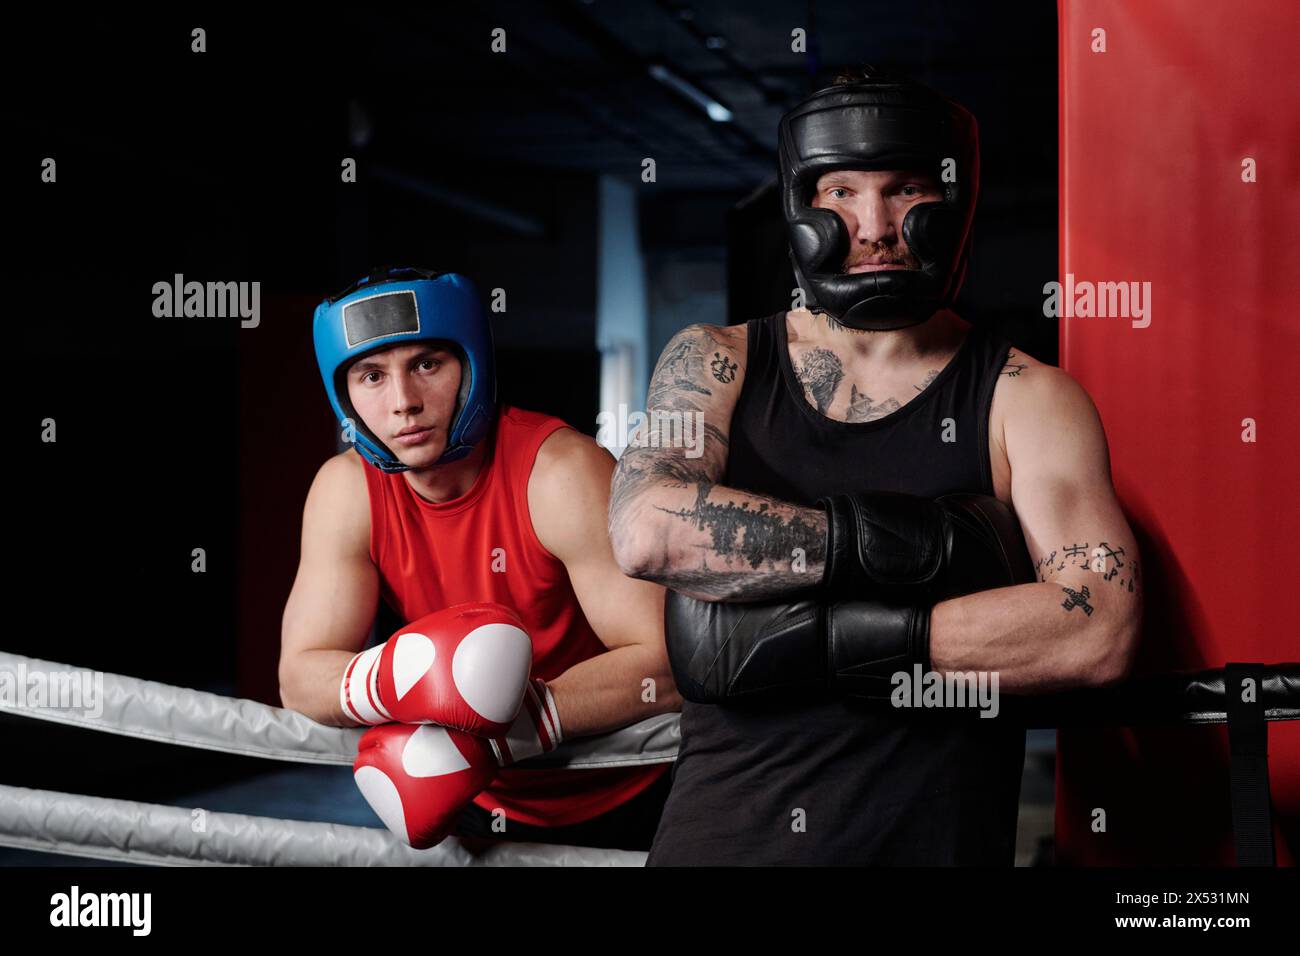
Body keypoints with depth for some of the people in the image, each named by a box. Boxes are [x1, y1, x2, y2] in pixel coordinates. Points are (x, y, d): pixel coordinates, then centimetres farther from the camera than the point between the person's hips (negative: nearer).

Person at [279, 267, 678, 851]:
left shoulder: (559, 472, -23)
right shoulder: (346, 490, -9)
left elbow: (665, 666, -29)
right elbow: (300, 679, -11)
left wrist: (483, 741, -34)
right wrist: (404, 676, -33)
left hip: (622, 801, -4)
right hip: (482, 808, 4)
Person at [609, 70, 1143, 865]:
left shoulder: (1026, 400, -2)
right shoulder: (715, 365, 3)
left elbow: (1100, 631, -15)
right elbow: (649, 531, -16)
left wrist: (823, 637, -19)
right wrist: (907, 539, -20)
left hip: (934, 839, -1)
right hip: (720, 831, 2)